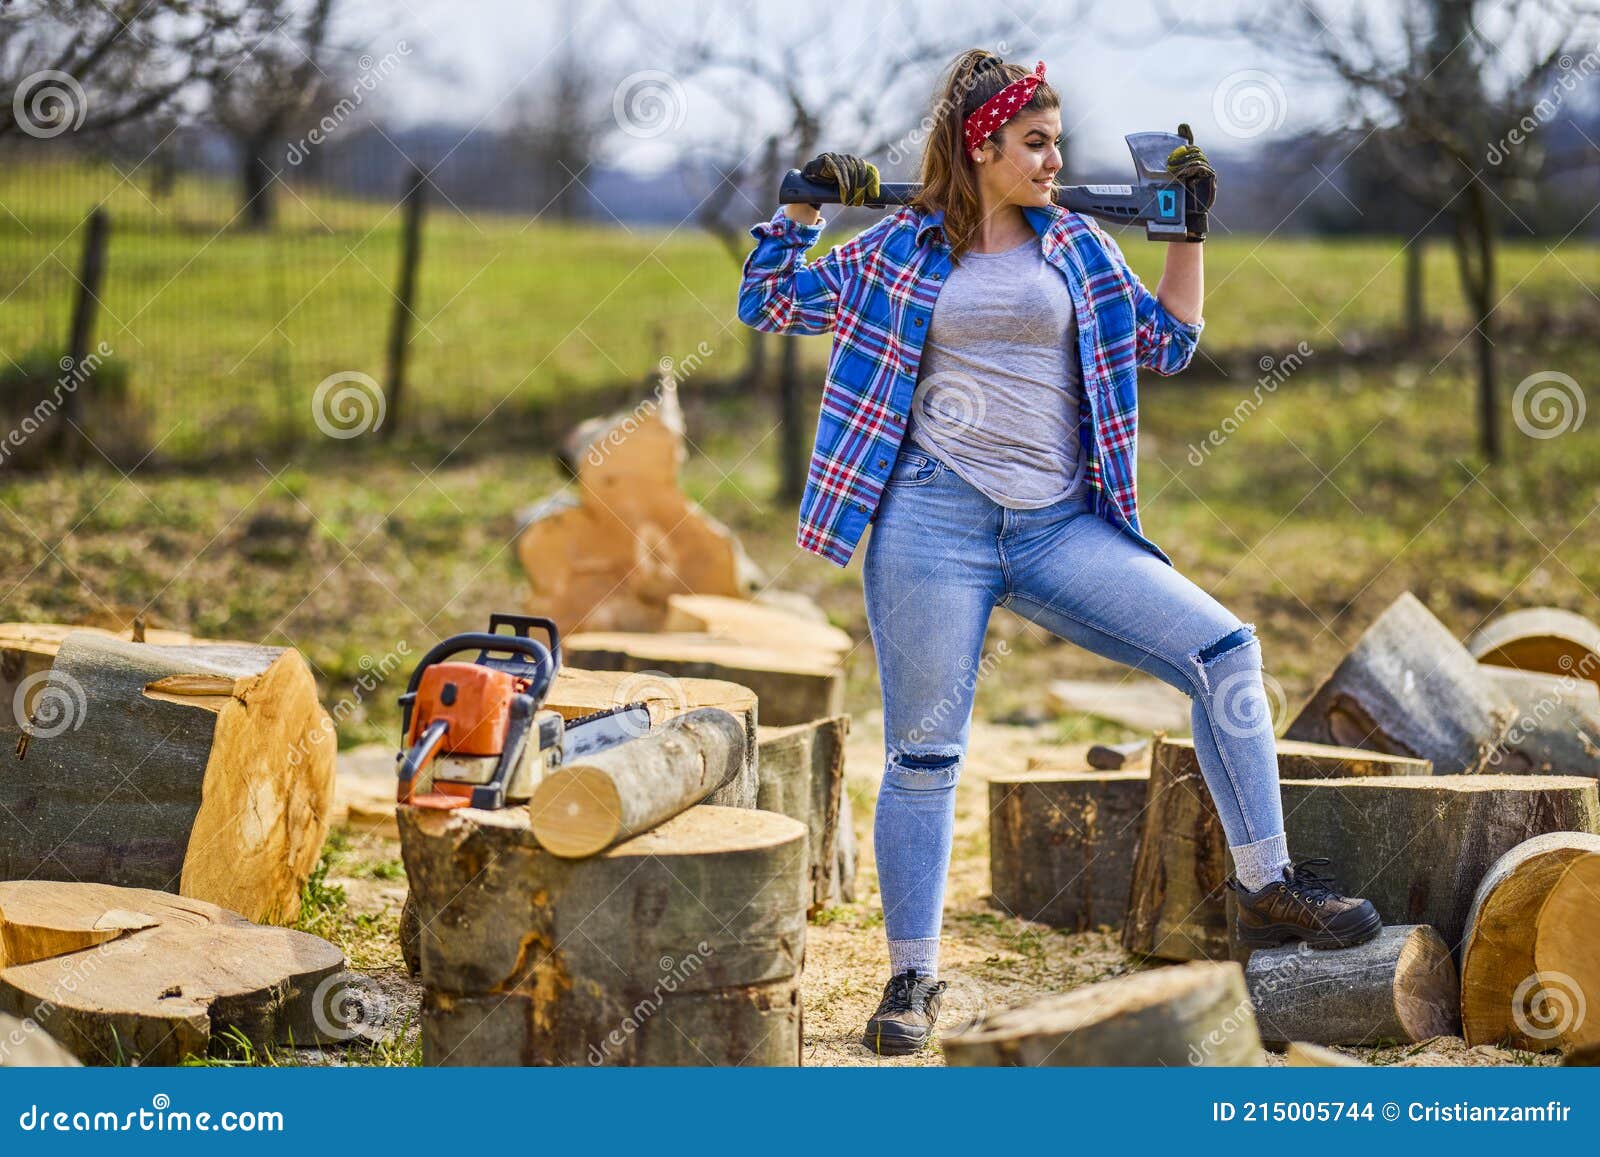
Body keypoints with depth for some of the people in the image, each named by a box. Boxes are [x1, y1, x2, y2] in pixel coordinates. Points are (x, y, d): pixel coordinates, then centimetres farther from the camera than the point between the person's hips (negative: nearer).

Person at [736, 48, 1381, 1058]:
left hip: (1062, 526, 3)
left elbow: (1169, 343, 16)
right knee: (924, 756, 0)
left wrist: (1191, 232, 9)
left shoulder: (1078, 245, 12)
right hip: (934, 520, -3)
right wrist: (802, 206, -1)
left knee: (1224, 648, -10)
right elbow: (768, 304, 10)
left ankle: (1268, 889, -1)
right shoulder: (899, 249, 6)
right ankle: (914, 976, 14)